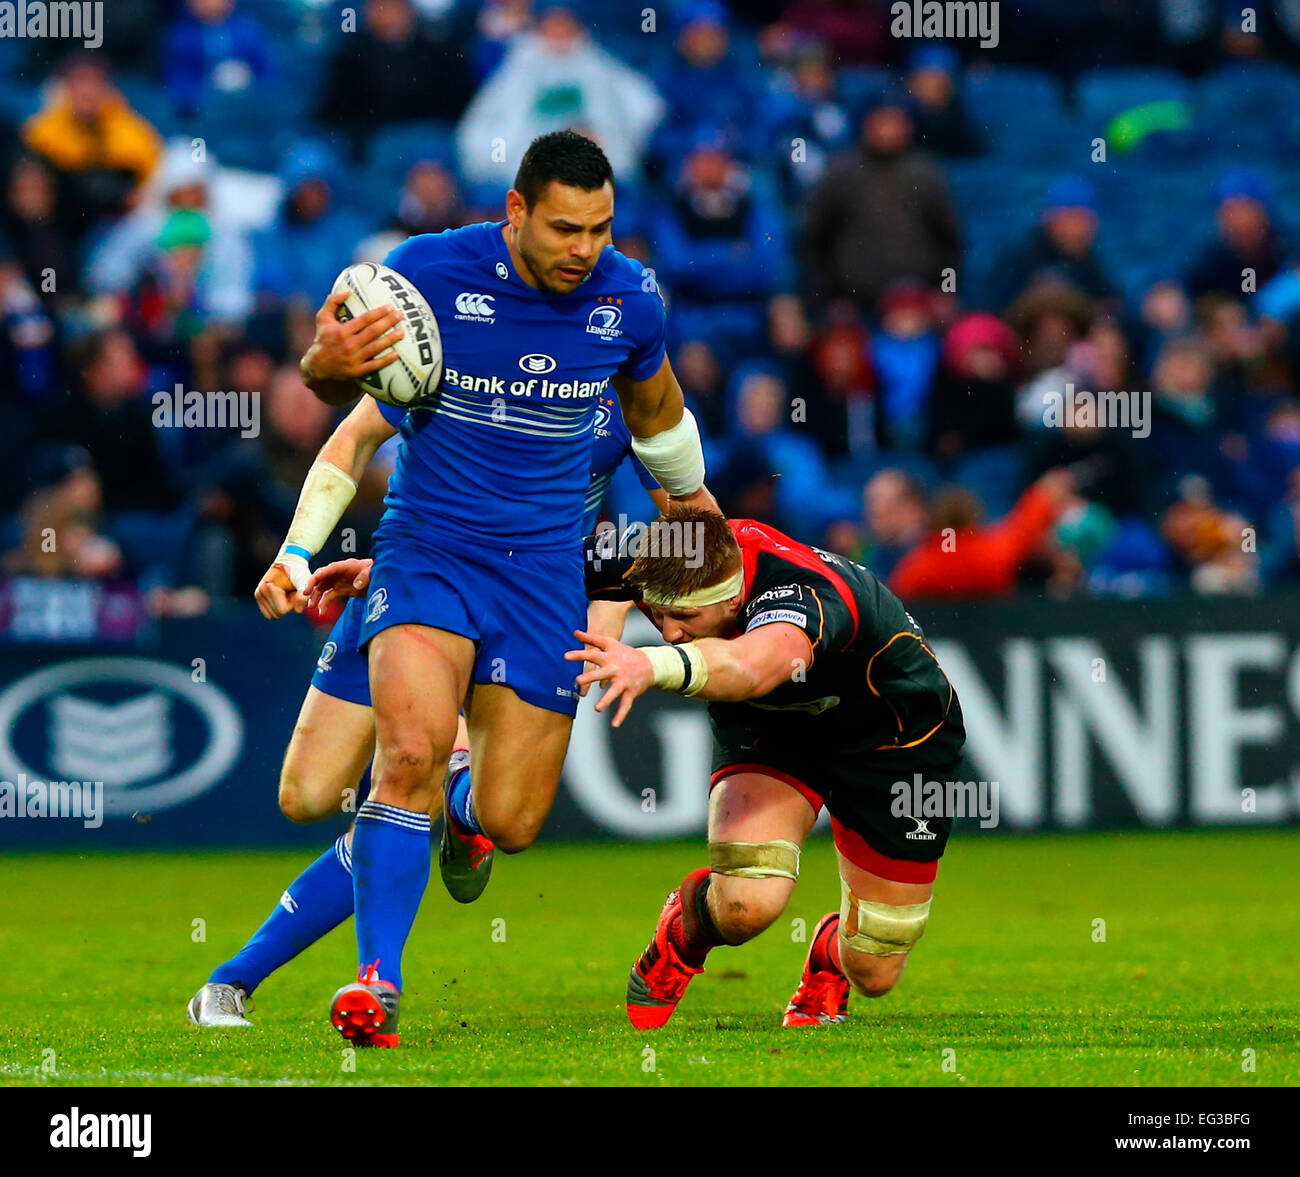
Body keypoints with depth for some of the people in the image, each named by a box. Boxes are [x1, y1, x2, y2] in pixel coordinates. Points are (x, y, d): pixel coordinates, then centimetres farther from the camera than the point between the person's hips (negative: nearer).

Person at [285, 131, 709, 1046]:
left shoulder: (630, 299, -3)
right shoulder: (427, 270, -11)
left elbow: (654, 404, 20)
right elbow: (349, 392, 5)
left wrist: (693, 502, 35)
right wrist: (326, 368, -19)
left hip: (546, 565, 2)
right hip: (427, 548, -2)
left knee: (512, 824, -1)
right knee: (412, 748, -28)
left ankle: (463, 805, 38)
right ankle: (379, 981, -20)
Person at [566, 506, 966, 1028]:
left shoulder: (803, 591, -45)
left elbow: (753, 667, -70)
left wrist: (656, 665, -87)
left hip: (896, 738, -3)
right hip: (768, 727, 3)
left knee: (874, 973, 0)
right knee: (746, 903, -27)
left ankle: (828, 959, 37)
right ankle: (681, 934, 9)